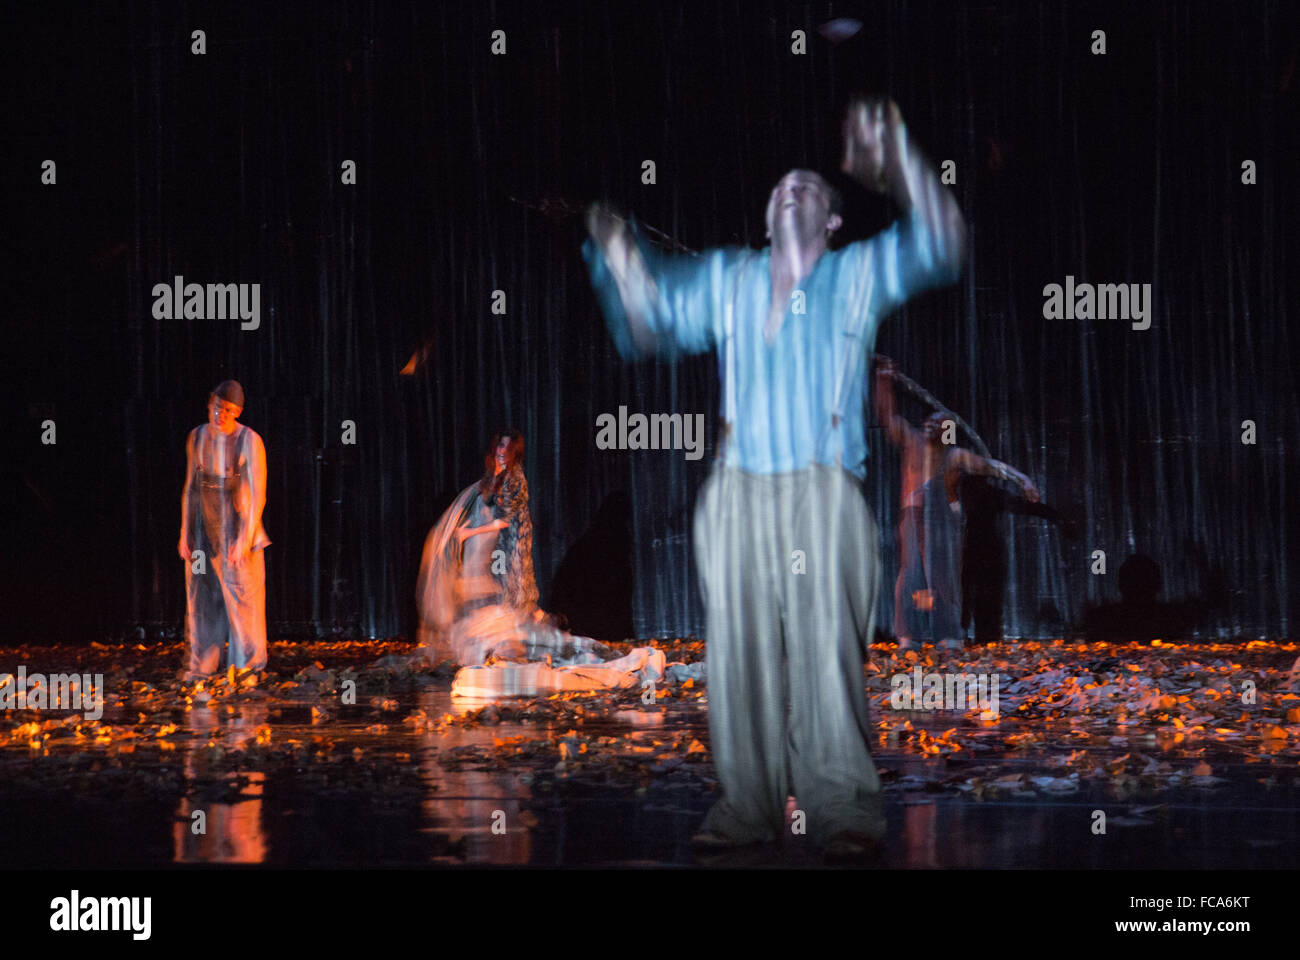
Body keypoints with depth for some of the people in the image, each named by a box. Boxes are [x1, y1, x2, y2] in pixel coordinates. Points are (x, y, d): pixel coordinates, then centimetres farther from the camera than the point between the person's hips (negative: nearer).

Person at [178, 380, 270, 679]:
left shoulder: (250, 442, -13)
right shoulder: (197, 438, 4)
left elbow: (258, 495, -15)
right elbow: (190, 488, 10)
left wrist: (244, 539, -19)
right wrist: (185, 533, 6)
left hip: (237, 524, -5)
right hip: (203, 525, 5)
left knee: (242, 595, -4)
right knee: (201, 596, 6)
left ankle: (247, 664, 5)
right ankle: (204, 663, 15)